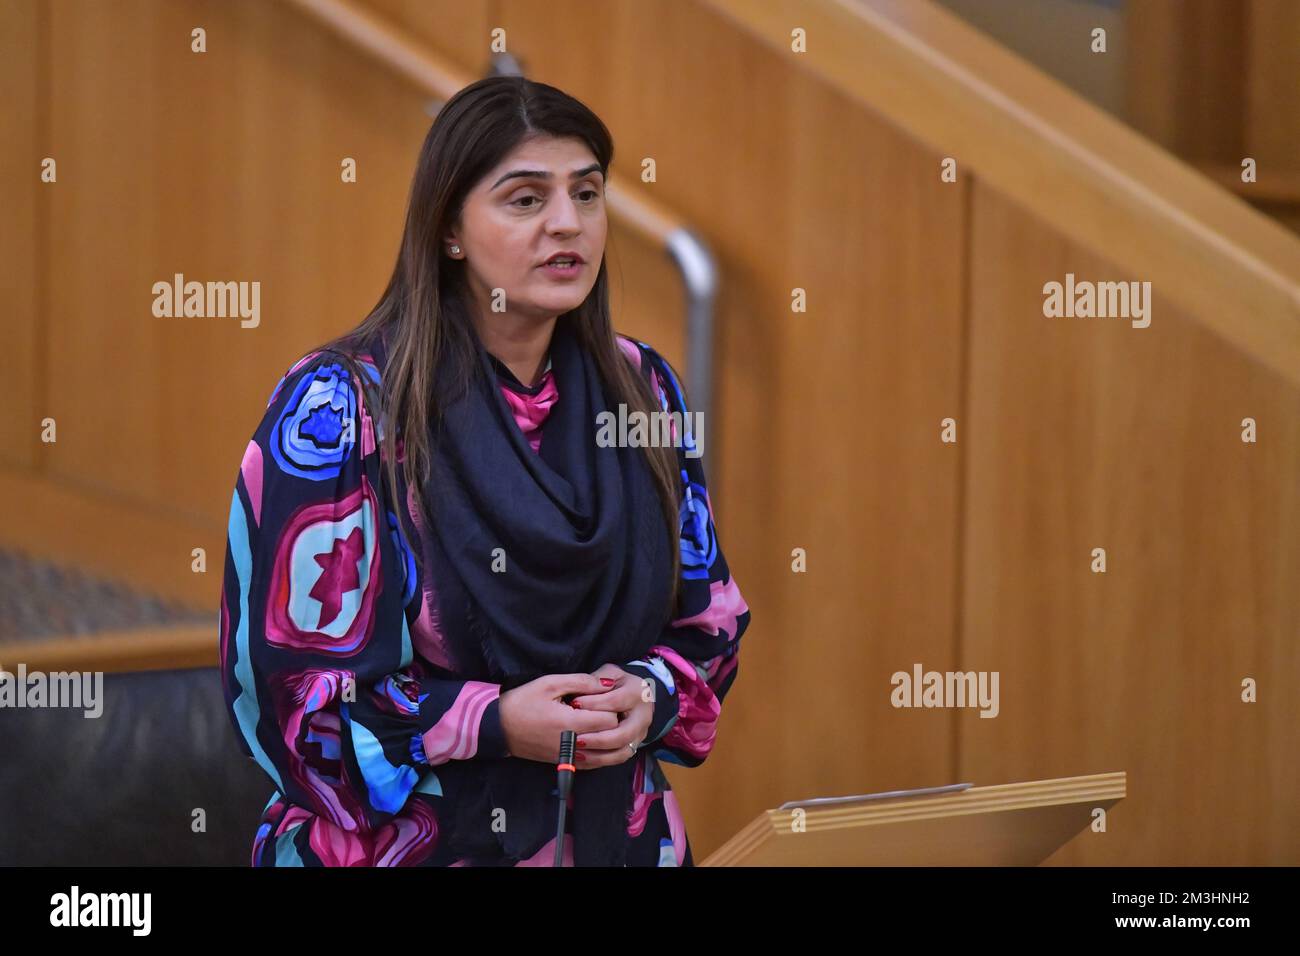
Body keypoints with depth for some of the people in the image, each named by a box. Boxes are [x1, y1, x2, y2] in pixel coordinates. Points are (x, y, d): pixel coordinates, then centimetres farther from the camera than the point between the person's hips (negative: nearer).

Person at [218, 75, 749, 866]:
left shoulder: (643, 390, 1)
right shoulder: (339, 406, -14)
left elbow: (712, 612, 7)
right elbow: (282, 675, -15)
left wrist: (649, 695, -13)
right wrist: (491, 725, -23)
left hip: (619, 835, 4)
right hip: (406, 842, -4)